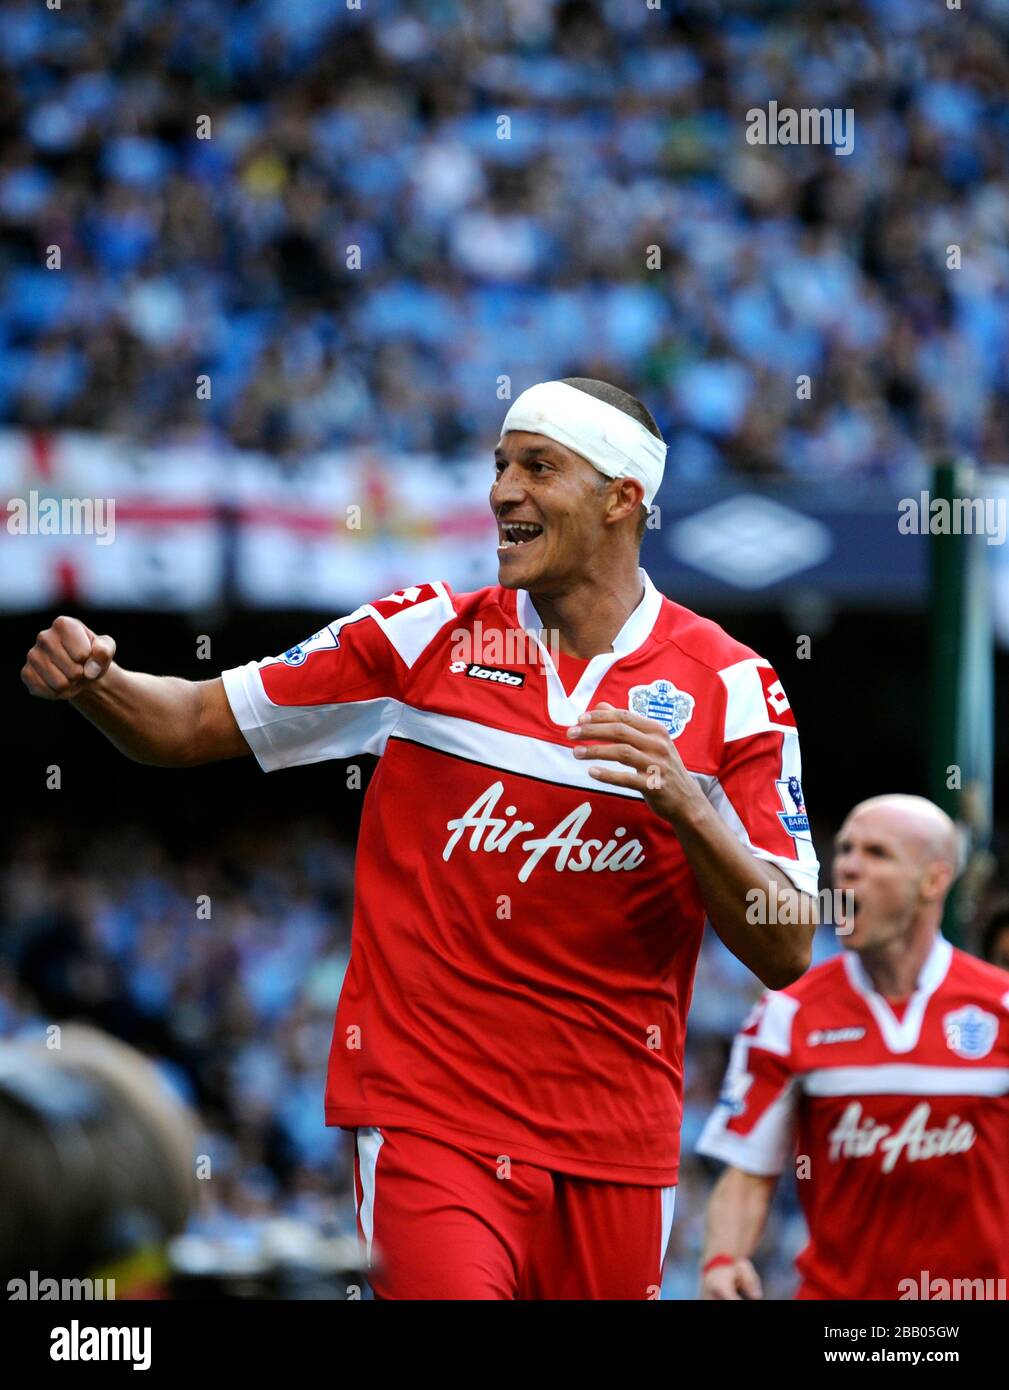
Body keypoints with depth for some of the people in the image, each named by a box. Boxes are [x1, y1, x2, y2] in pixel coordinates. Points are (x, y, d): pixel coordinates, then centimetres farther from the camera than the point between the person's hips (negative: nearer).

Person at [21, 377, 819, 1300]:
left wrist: (685, 806, -19)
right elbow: (193, 724, 7)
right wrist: (92, 682, -14)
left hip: (615, 1137, 1)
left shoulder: (729, 686, 0)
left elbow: (786, 952, -3)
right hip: (426, 1112, -1)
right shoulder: (425, 635, 3)